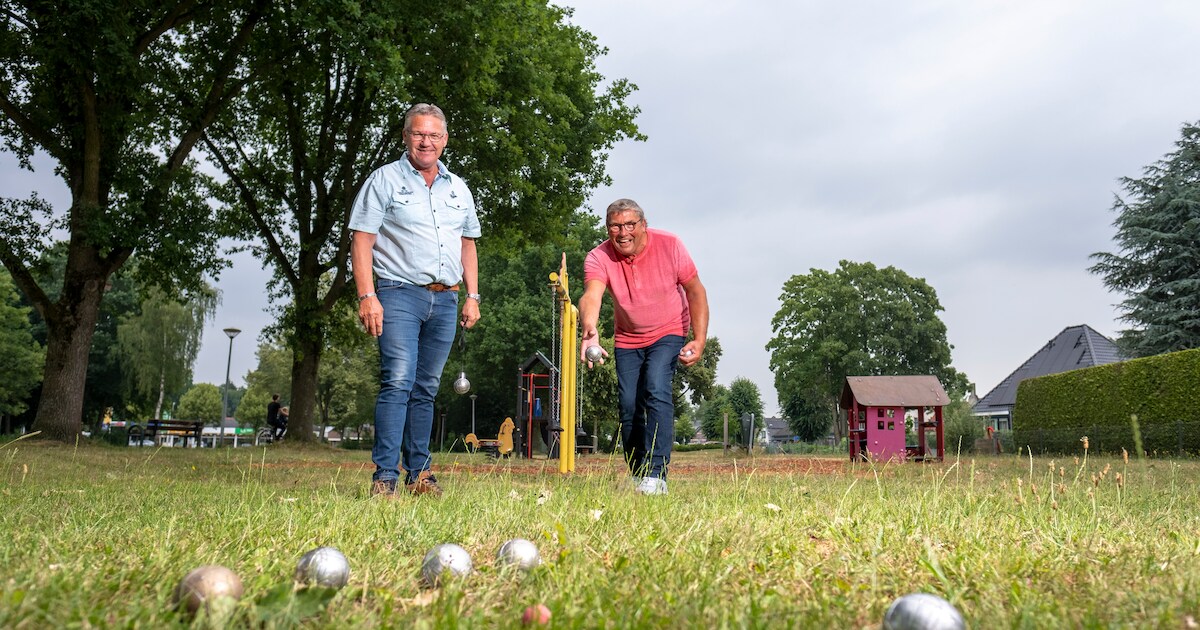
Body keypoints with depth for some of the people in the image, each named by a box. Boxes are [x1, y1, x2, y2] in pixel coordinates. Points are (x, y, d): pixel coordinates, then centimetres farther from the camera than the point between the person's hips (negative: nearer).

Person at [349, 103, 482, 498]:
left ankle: (418, 473, 15)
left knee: (426, 388, 8)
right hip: (399, 293, -5)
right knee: (398, 382, -15)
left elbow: (467, 243, 22)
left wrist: (472, 296, 14)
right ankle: (385, 477, -12)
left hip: (445, 300, 5)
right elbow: (361, 239, -4)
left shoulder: (458, 189, 17)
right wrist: (367, 296, -14)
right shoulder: (384, 180, 2)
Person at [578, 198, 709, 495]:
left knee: (656, 390, -24)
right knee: (628, 407, -1)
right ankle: (639, 479, 16)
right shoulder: (598, 257, -18)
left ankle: (656, 476, -26)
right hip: (627, 340, 3)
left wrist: (700, 340, -19)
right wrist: (589, 330, -59)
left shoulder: (669, 245, -18)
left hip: (668, 333, -2)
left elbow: (695, 291, -10)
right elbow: (591, 296, -37)